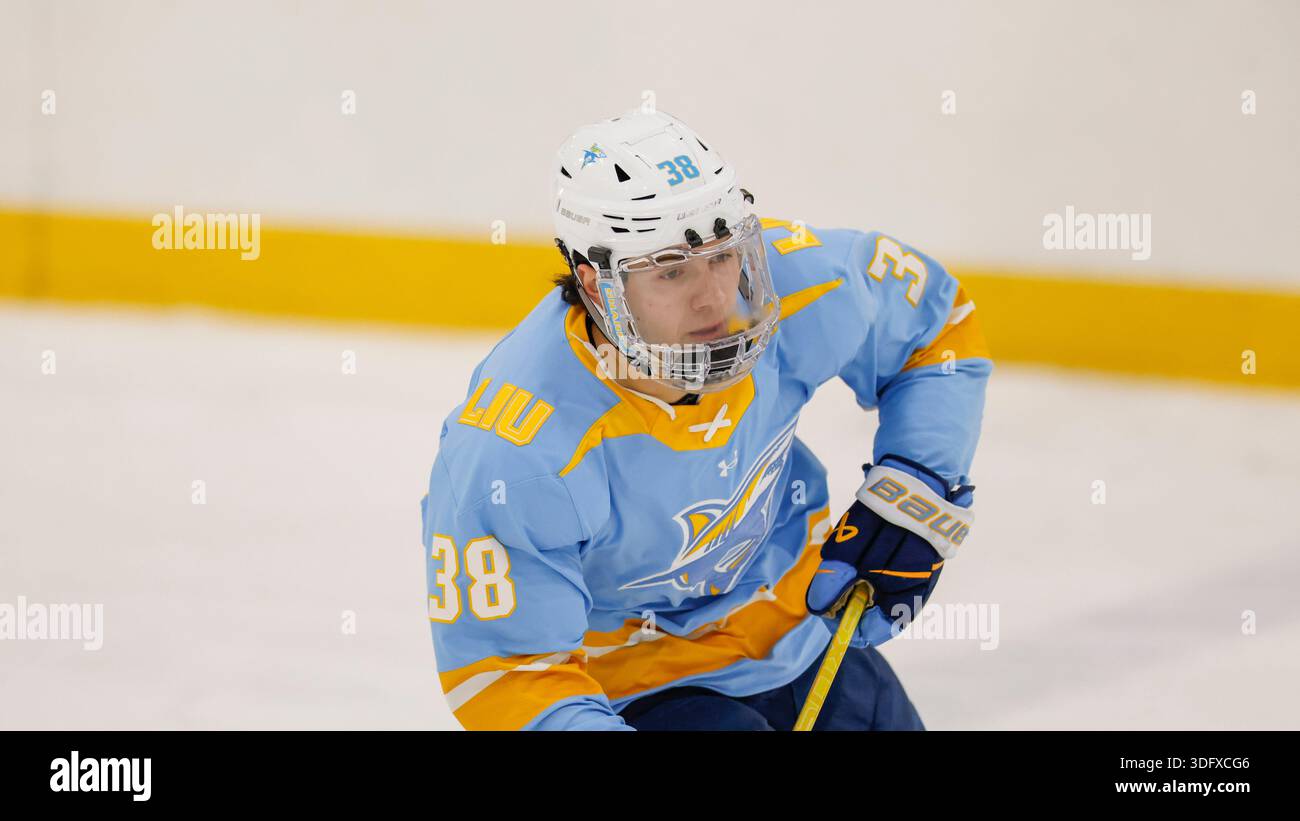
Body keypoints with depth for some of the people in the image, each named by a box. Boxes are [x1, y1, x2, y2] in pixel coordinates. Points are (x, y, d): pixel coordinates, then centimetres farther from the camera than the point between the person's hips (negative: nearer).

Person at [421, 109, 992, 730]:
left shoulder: (793, 281, -21)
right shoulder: (511, 453, -34)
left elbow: (938, 321, 0)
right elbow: (497, 663, -27)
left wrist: (915, 495, -10)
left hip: (801, 630, 5)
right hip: (627, 684, -5)